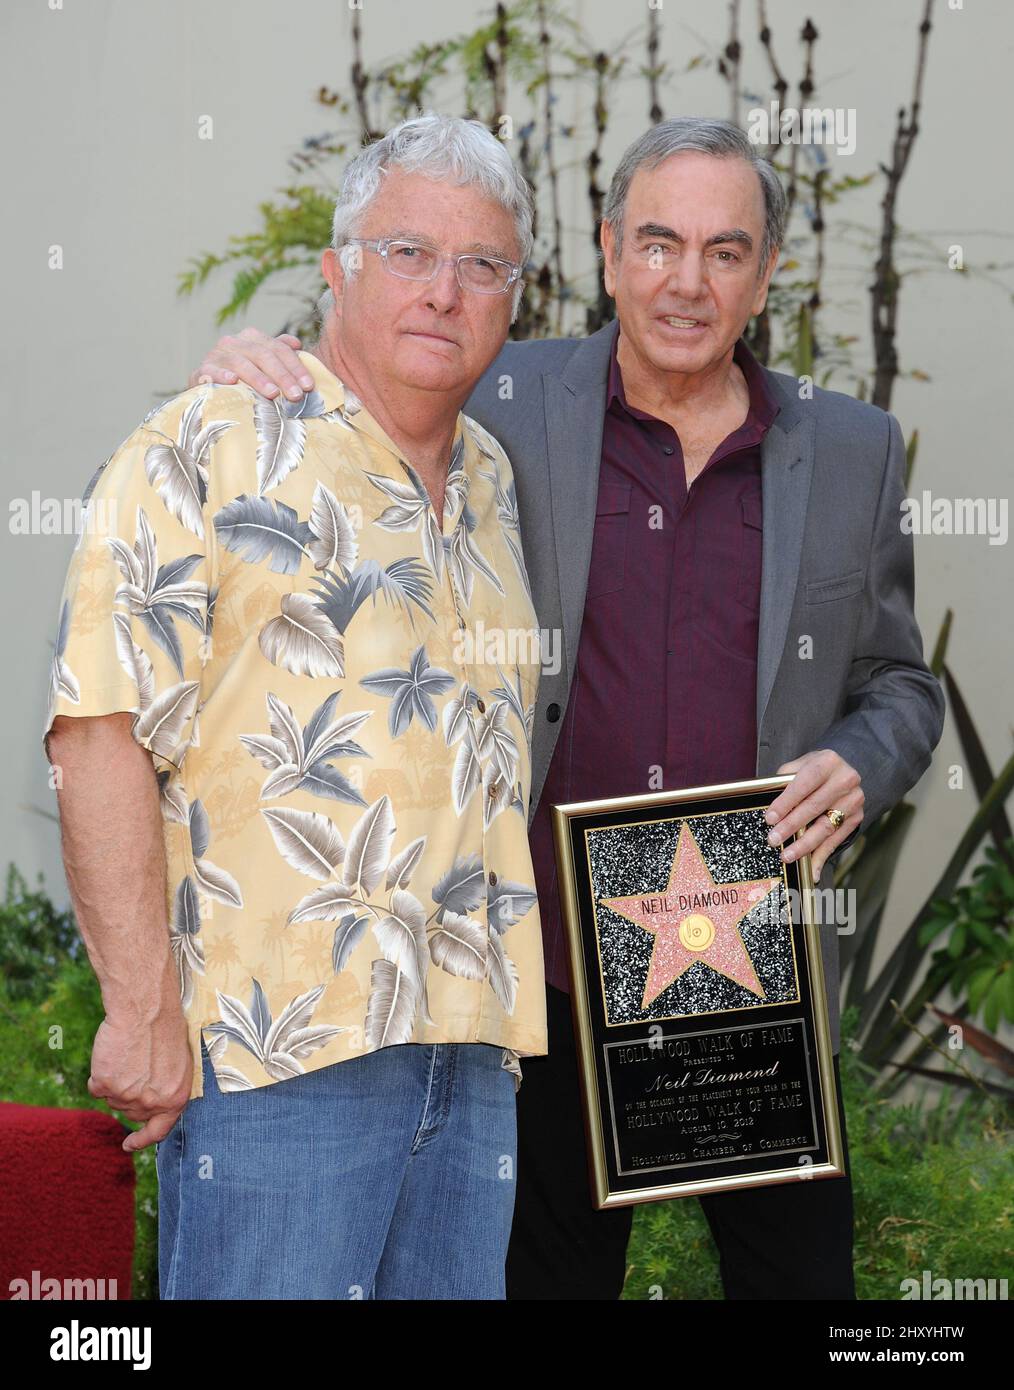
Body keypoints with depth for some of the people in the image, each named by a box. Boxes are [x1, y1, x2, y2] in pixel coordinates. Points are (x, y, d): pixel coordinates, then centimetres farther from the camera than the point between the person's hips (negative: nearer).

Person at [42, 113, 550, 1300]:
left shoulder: (489, 482, 18)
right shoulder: (210, 449, -4)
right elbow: (102, 728, -11)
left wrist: (509, 1002, 16)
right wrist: (144, 1009, -16)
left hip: (472, 1046, 7)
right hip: (278, 1032, -7)